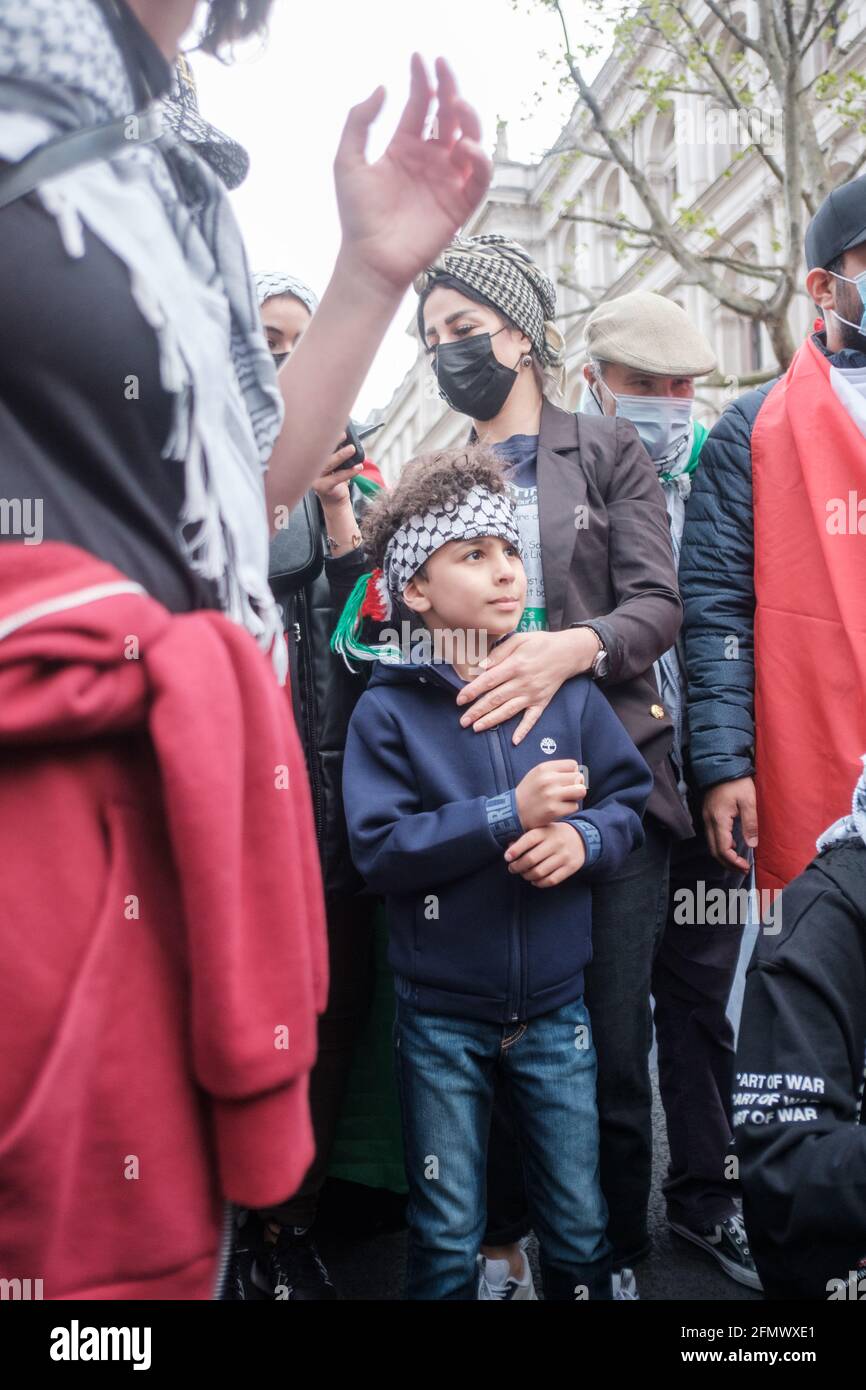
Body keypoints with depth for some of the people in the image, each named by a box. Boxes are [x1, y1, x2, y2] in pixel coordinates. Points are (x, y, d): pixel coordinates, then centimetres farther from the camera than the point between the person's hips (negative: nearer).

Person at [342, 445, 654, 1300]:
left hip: (555, 1006, 2)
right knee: (446, 1240, 16)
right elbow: (377, 848, -18)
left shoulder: (568, 692, -2)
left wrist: (584, 839, -20)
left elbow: (630, 801, 1)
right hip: (440, 1014, -2)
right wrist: (510, 814, -25)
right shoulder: (388, 710, -10)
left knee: (581, 1229, 18)